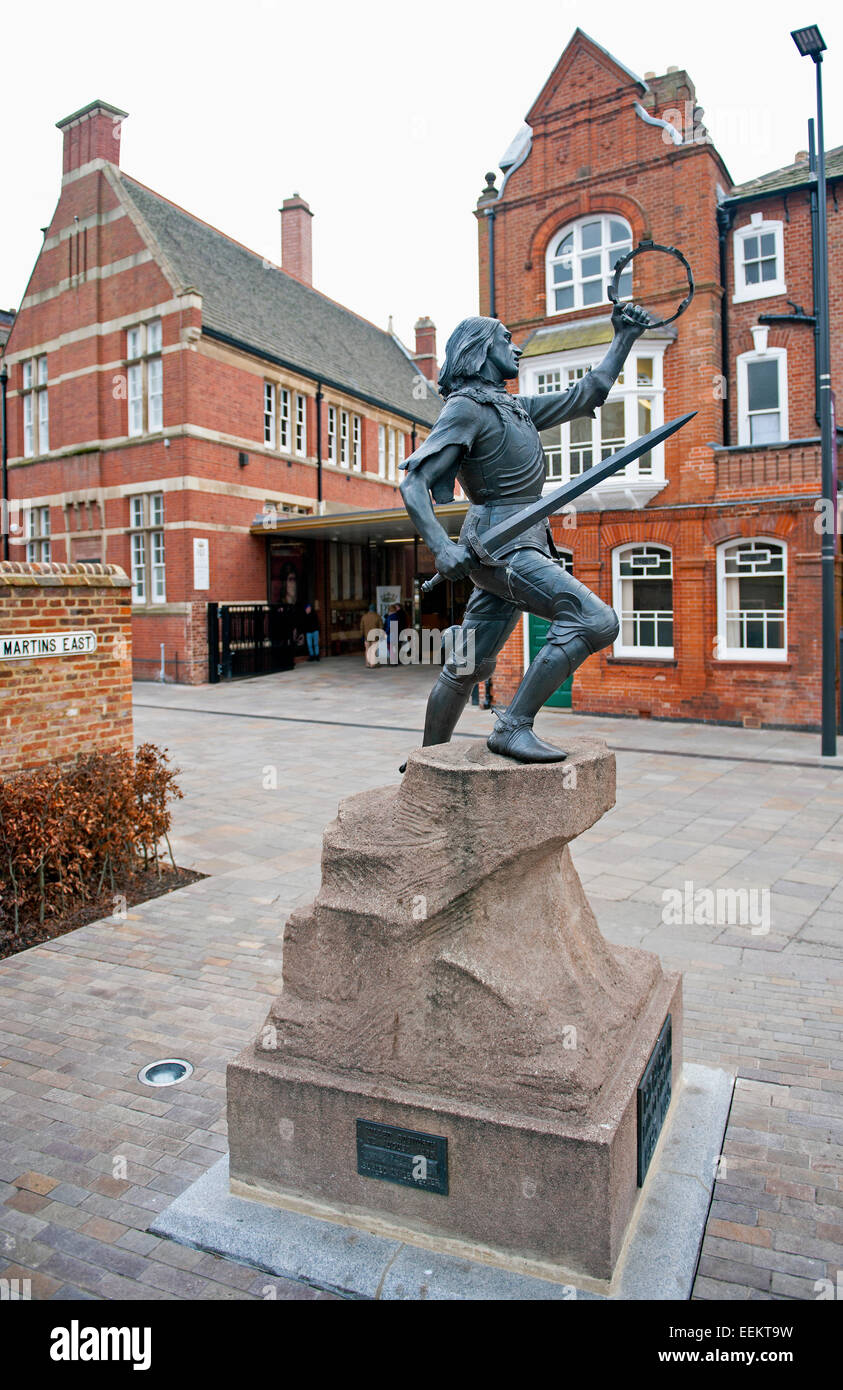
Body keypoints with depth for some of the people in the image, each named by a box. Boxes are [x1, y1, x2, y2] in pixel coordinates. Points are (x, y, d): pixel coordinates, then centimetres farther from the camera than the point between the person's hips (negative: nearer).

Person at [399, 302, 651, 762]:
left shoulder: (518, 408, 21)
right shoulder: (465, 407, -6)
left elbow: (587, 393, 31)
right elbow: (413, 482, -14)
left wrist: (624, 338, 31)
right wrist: (441, 546, -29)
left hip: (520, 547, 9)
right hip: (499, 546, -9)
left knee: (469, 666, 13)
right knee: (595, 620, -22)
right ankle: (513, 726, -22)